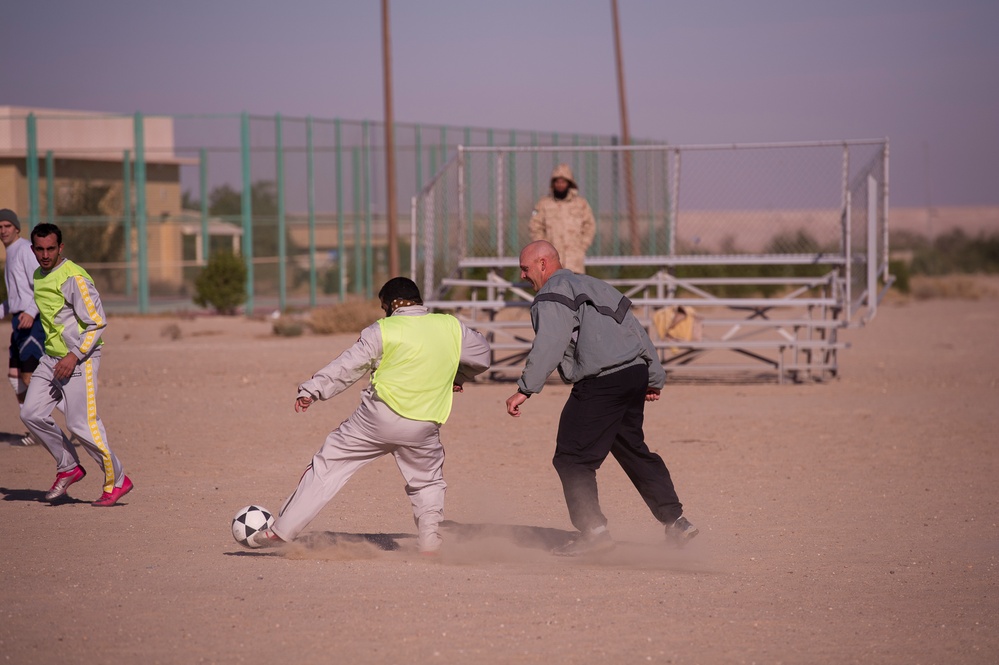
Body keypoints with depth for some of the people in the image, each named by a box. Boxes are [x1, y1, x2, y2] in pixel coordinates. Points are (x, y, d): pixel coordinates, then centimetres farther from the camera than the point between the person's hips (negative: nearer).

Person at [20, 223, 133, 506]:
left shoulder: (74, 278, -16)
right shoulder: (38, 276, 11)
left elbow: (98, 322, -17)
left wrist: (74, 356, -22)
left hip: (80, 360, -8)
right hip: (51, 358, 8)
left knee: (81, 424, -9)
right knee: (32, 414, -1)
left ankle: (117, 481, 5)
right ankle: (68, 468, 14)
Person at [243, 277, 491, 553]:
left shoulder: (383, 330, -4)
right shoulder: (452, 327, 5)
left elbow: (348, 366, -5)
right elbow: (482, 355, 20)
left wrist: (311, 390, 1)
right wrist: (456, 378, 37)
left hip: (377, 417, -2)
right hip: (423, 427, 2)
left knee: (328, 465, 7)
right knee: (428, 482, 24)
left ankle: (281, 530, 7)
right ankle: (430, 536, 5)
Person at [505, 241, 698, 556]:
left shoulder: (554, 294, -5)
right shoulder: (592, 285, 23)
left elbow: (548, 345, -20)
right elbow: (636, 330, 25)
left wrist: (524, 390, -22)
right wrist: (654, 379, 31)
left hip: (600, 384, -10)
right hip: (635, 375, 10)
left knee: (573, 458, -4)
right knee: (633, 451, 21)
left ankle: (593, 529, -9)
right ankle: (675, 520, 23)